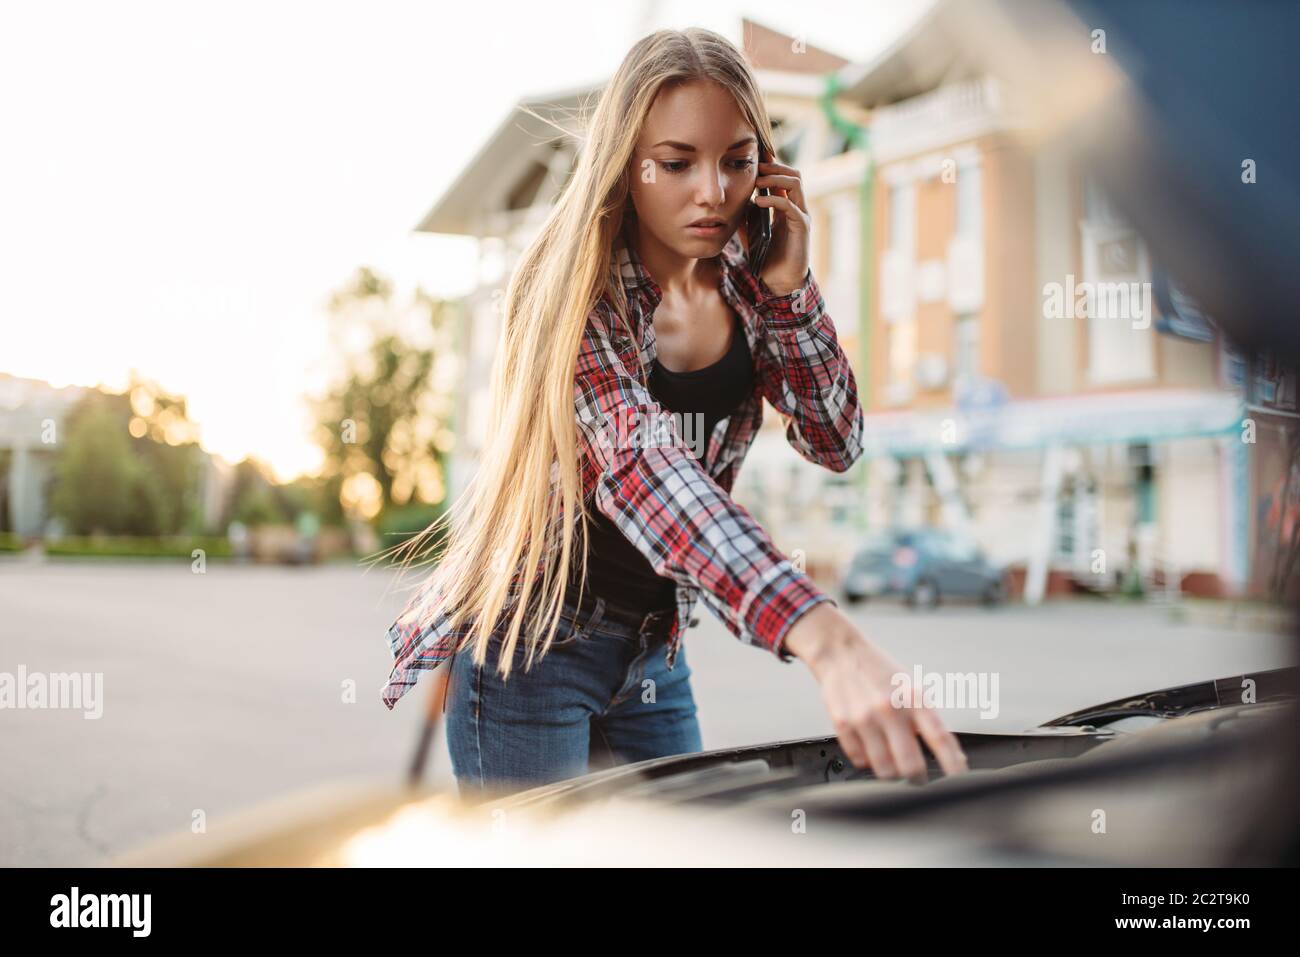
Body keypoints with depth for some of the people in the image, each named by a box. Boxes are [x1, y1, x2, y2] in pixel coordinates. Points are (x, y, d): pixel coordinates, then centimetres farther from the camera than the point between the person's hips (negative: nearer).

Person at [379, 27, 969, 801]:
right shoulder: (578, 287, -20)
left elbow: (836, 443, -2)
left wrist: (787, 285, -16)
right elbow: (639, 464, -37)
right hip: (534, 642, -5)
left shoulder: (743, 282, -2)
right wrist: (825, 638, -50)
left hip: (656, 648, 6)